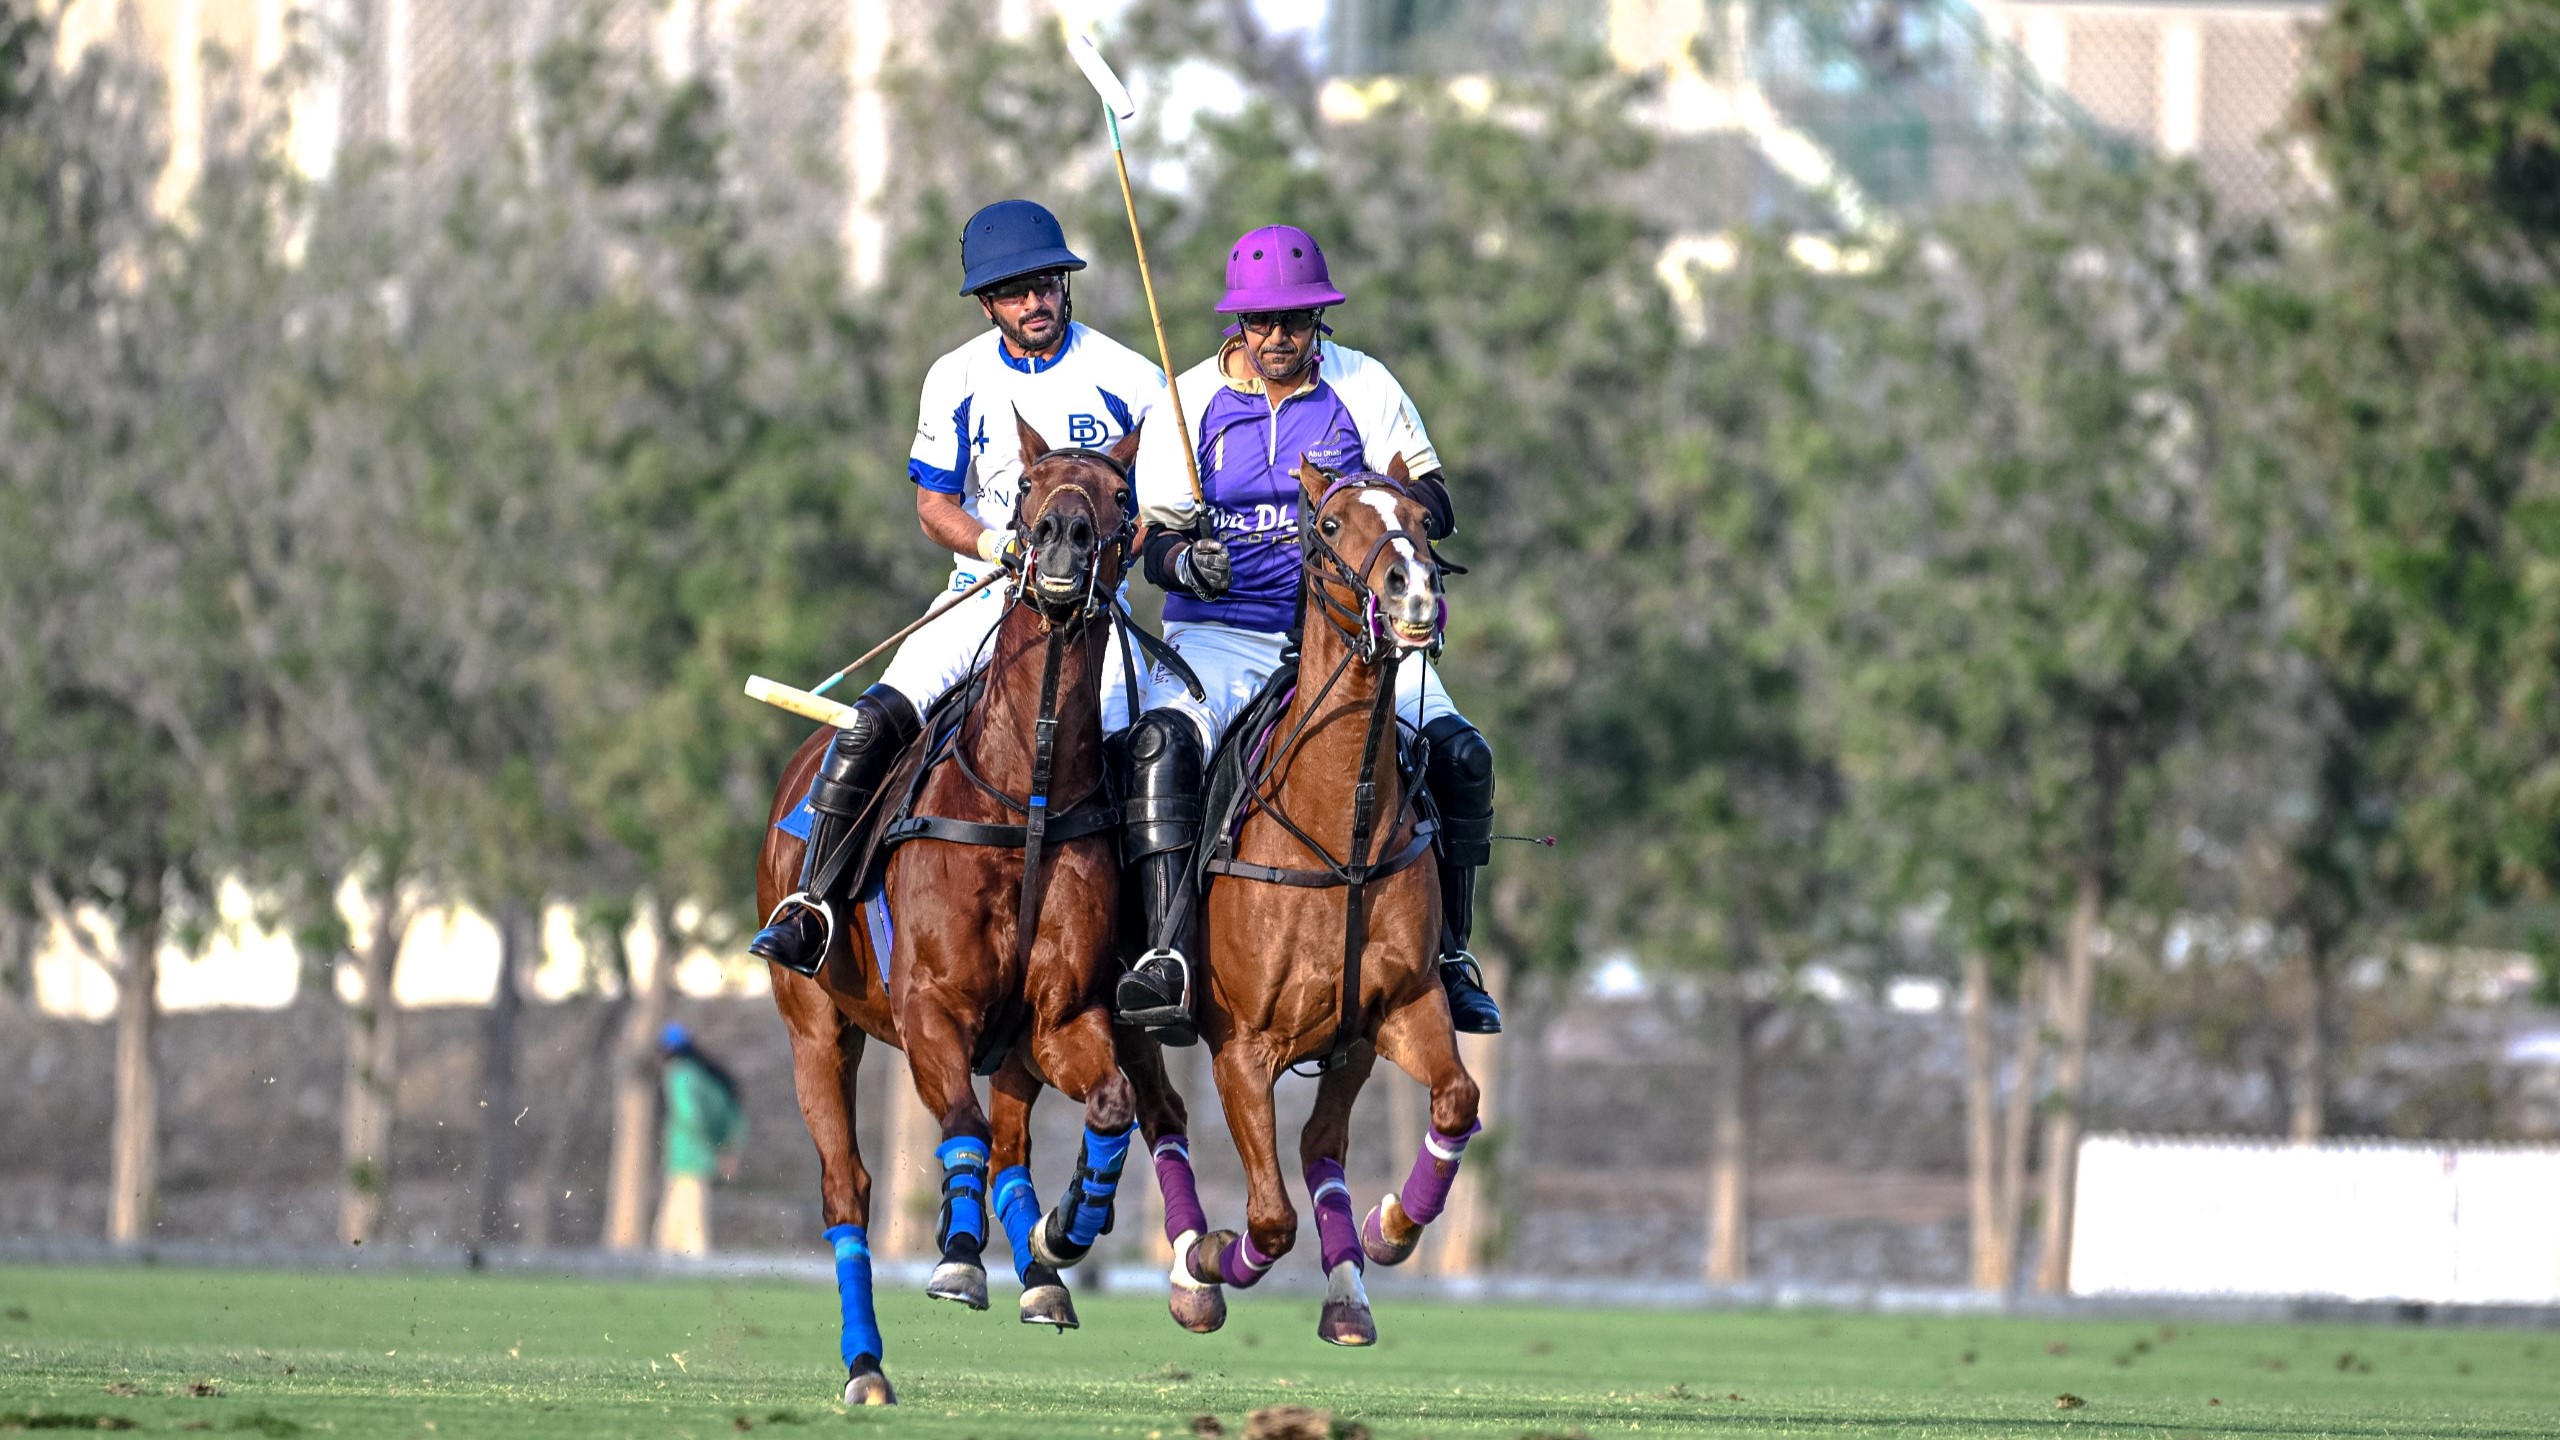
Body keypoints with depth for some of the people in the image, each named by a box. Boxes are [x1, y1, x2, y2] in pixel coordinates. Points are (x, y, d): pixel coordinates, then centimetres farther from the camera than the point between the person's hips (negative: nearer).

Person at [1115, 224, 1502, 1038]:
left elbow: (1435, 507, -1)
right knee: (1163, 741, -32)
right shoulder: (1191, 400, 3)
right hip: (1221, 634, -1)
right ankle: (1167, 955, -37)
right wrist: (1188, 561, -24)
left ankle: (1449, 952, 2)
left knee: (1458, 753, -19)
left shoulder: (1364, 387, 2)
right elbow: (1155, 538, 1)